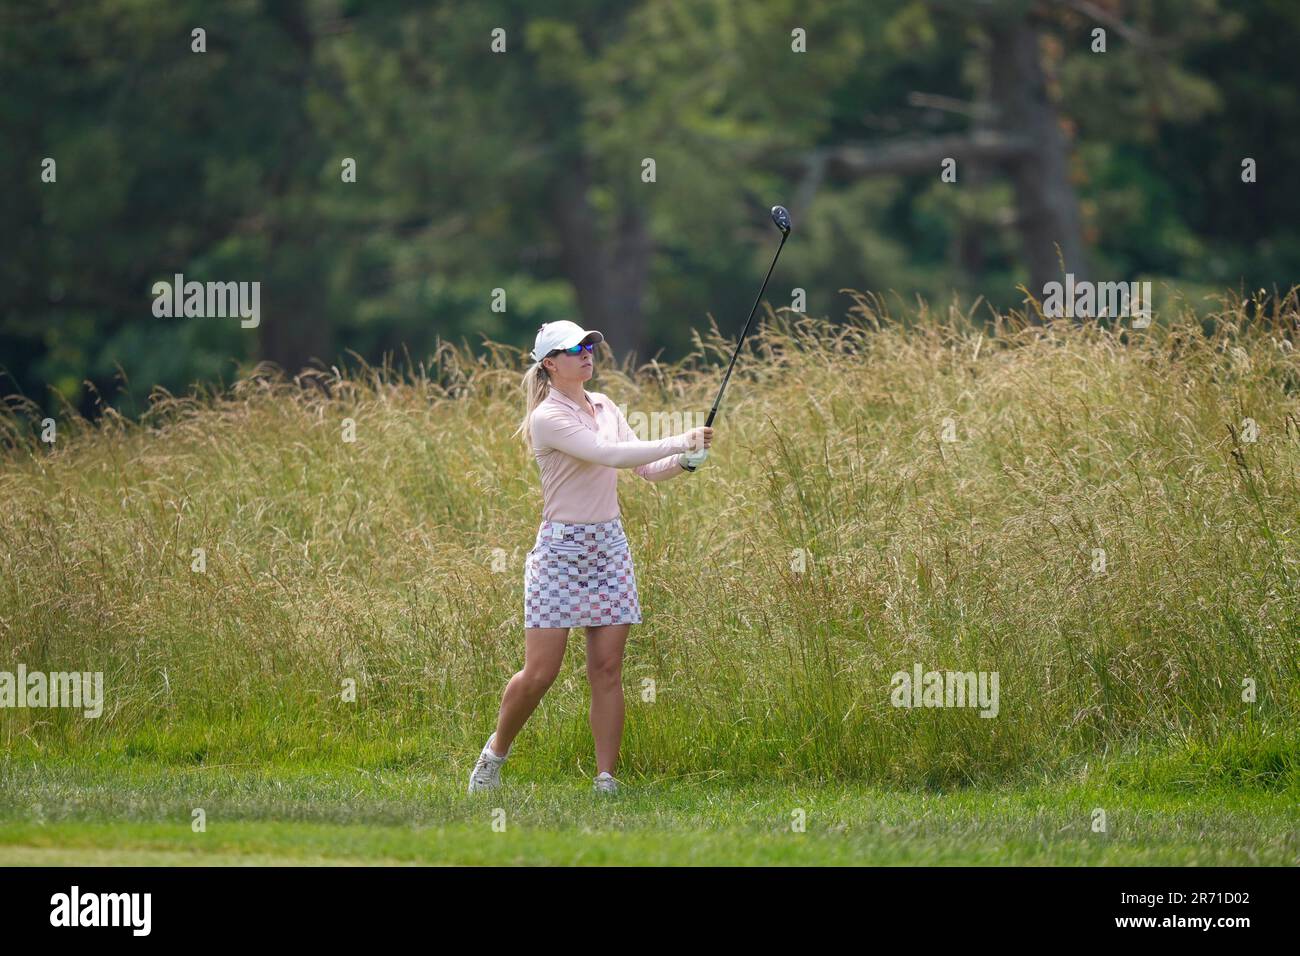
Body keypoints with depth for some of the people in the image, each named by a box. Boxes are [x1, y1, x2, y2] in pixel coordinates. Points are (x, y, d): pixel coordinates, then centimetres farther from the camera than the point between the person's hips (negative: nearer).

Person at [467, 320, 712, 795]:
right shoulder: (547, 419, -12)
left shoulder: (604, 407, 11)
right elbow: (609, 455, -23)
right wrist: (678, 443, -22)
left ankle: (606, 780, 2)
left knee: (607, 668, 0)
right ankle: (495, 752, 19)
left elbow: (647, 469, 12)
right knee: (540, 672, -5)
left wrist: (686, 460, -8)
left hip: (609, 544, 6)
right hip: (560, 549, -6)